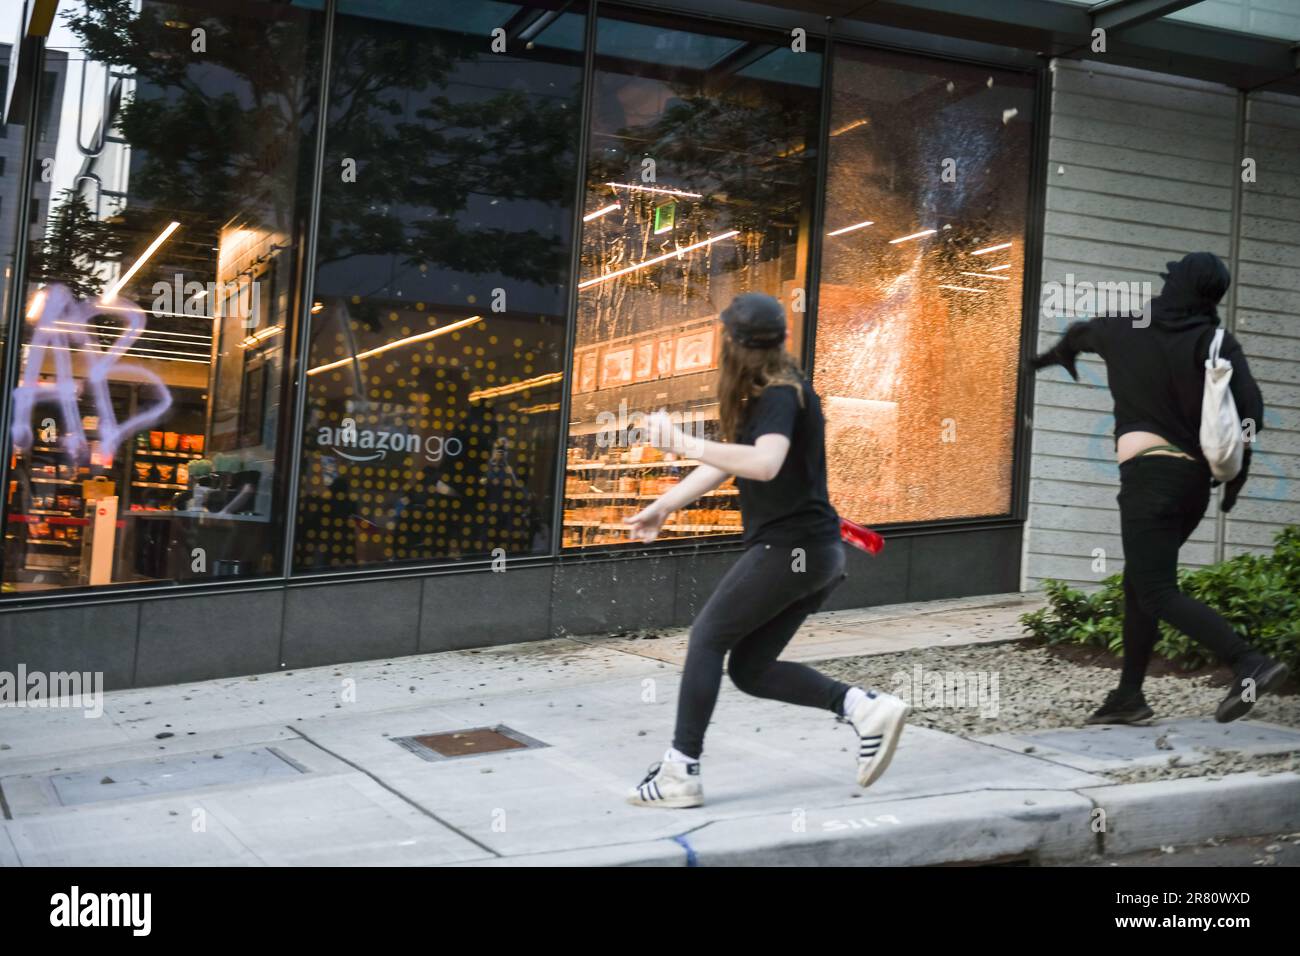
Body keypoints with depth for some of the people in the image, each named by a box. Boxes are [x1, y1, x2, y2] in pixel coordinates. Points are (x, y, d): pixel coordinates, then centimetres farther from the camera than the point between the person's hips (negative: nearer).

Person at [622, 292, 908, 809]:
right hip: (816, 551, 9)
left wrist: (684, 443, -32)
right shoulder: (767, 394, 16)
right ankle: (864, 706, 2)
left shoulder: (780, 396, -14)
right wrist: (662, 507, 25)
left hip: (791, 547, -9)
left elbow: (765, 463, -33)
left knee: (708, 637, -1)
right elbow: (725, 463, 23)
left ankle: (680, 774, 0)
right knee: (750, 669, 11)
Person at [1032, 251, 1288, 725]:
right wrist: (1236, 469, 5)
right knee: (1139, 581, 18)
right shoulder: (1216, 342, 4)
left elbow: (1078, 333, 29)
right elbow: (1250, 410, -9)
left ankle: (1249, 664, -26)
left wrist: (1059, 354, 53)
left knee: (1158, 593, -10)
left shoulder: (1124, 329, 6)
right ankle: (1129, 694, 19)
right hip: (1196, 478, 5)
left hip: (1148, 473, -4)